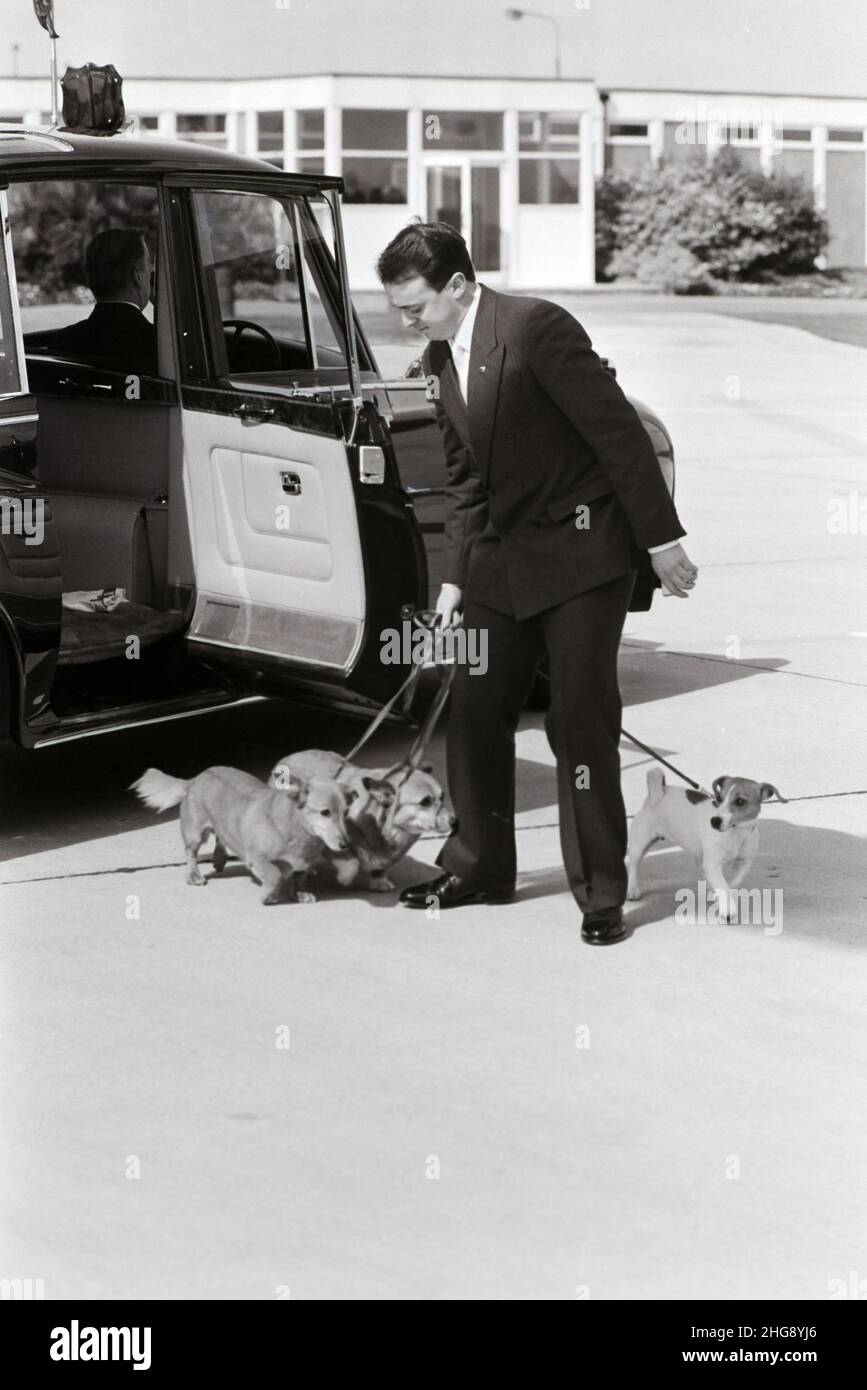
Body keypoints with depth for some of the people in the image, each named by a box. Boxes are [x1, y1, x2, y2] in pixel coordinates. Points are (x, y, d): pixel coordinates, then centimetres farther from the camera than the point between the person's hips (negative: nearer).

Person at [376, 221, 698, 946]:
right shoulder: (440, 358, 7)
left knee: (580, 720, -6)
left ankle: (601, 894, 2)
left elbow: (621, 432, -17)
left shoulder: (536, 328, -18)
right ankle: (480, 866, 25)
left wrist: (661, 539, -16)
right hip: (502, 557, 8)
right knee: (475, 713, 10)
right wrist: (457, 577, 11)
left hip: (580, 548, -8)